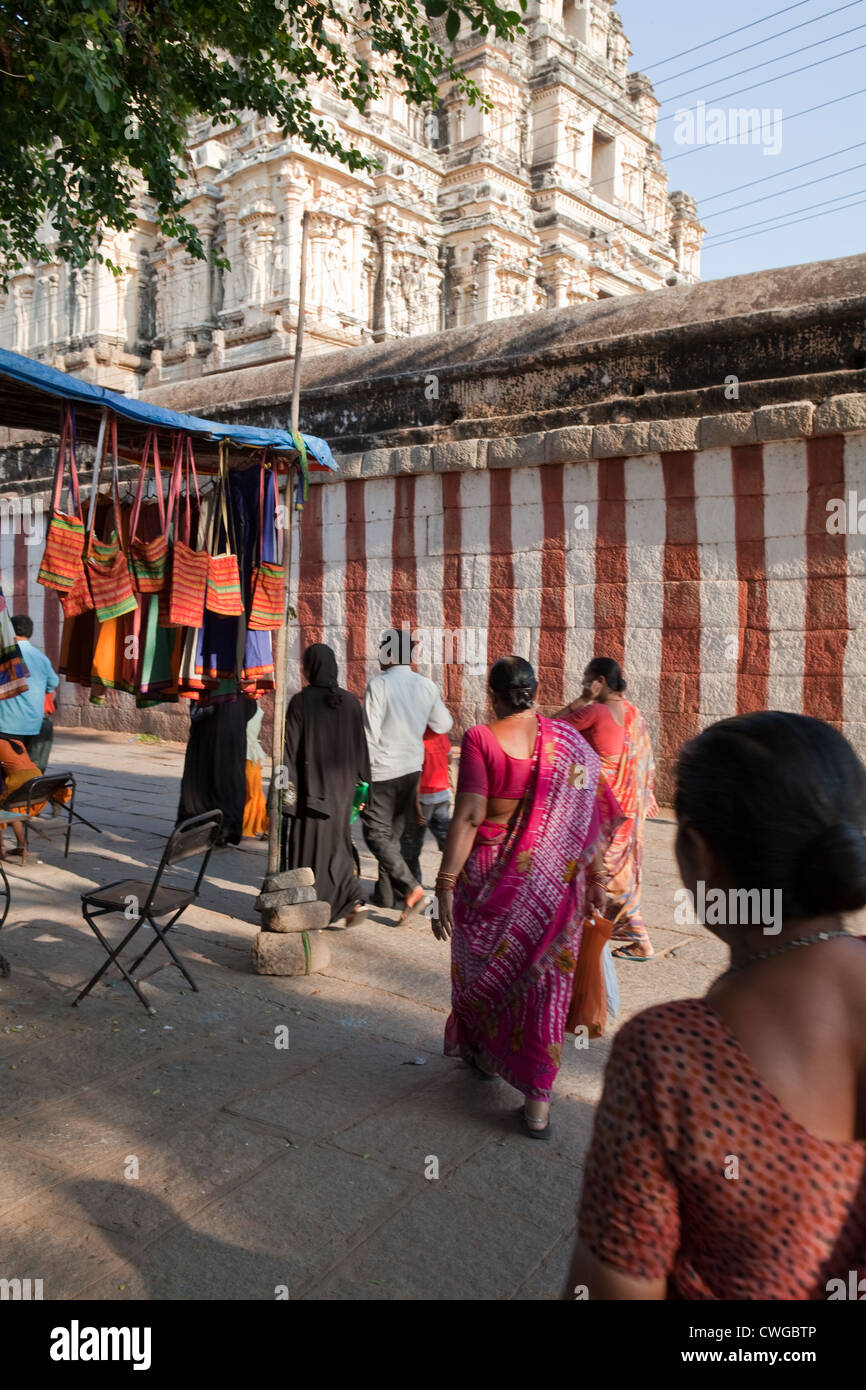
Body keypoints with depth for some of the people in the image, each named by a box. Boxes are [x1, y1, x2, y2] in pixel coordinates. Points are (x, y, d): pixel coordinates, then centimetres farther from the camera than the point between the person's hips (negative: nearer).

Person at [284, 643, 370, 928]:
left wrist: (287, 787, -9)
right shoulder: (350, 702, 2)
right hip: (341, 787, 4)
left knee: (306, 846, 7)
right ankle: (352, 900, 3)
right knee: (334, 843, 16)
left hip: (308, 786, -4)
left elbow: (291, 746, -13)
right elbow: (361, 745, 5)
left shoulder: (301, 701, -11)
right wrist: (361, 783, 12)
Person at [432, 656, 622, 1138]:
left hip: (490, 874, -2)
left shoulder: (481, 739, -12)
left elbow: (468, 817, -18)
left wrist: (445, 884, -14)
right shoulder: (566, 739, -2)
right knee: (543, 978, 9)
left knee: (484, 964, 20)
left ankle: (484, 1053, 43)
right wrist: (596, 875, 10)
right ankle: (538, 1101, 12)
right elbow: (592, 814, 1)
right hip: (552, 880, 2)